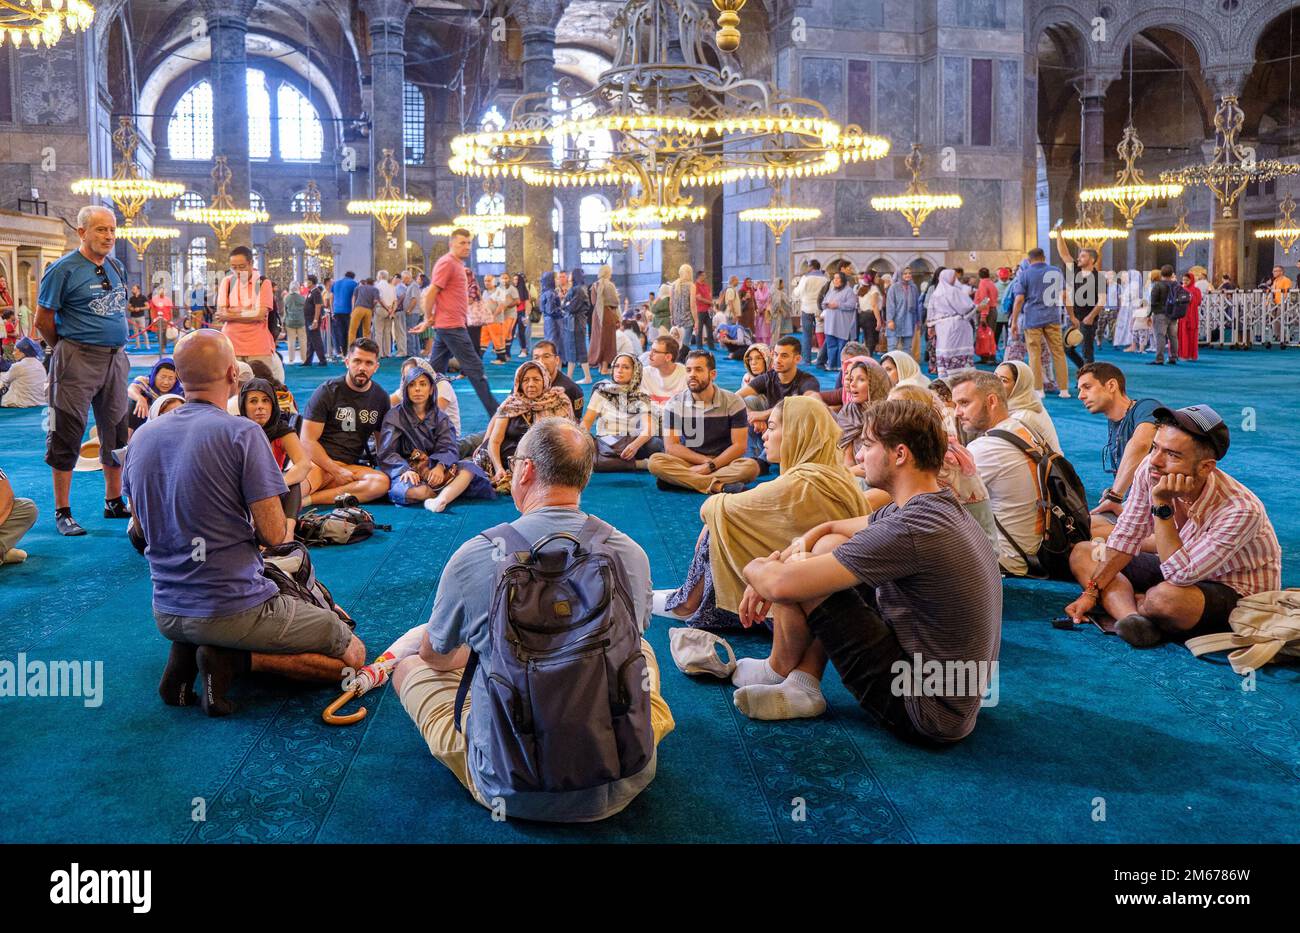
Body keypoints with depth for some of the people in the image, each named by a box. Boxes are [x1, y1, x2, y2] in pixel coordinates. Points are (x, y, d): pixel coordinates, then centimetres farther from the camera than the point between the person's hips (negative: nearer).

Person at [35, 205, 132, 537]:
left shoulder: (116, 268, 11)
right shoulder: (63, 270, -9)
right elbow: (43, 320, -6)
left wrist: (116, 347, 17)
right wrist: (66, 350, 3)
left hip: (116, 359, 7)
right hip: (78, 361, -7)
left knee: (116, 432, 13)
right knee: (67, 435, -1)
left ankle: (114, 503, 26)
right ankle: (63, 512, 6)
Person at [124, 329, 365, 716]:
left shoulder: (141, 437, 5)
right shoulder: (242, 433, -16)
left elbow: (144, 528, 17)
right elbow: (273, 534, -16)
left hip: (165, 611, 7)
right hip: (234, 609, -7)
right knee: (352, 655, 7)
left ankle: (186, 656, 7)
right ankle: (234, 659, -10)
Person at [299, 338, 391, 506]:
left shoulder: (380, 397, 12)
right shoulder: (328, 391, 0)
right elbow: (307, 441, -3)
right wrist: (336, 471, -12)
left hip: (350, 466, 5)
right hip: (318, 461, -5)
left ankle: (309, 499, -30)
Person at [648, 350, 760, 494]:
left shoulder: (732, 402, -3)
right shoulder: (674, 404, 0)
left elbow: (739, 445, -6)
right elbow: (671, 446, -5)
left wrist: (710, 466, -19)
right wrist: (706, 460, -14)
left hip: (722, 464, -1)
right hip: (689, 464, 1)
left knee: (751, 466, -31)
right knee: (655, 461, -28)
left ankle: (684, 480, -29)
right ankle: (718, 486, -35)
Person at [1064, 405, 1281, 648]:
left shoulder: (1240, 510, -33)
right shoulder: (1150, 469, -17)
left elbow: (1181, 576, -36)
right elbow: (1126, 537, -4)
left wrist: (1162, 504, -39)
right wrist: (1092, 591, -9)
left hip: (1236, 592, -7)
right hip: (1184, 569, 7)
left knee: (1167, 597, -40)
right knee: (1082, 552, -3)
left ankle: (1122, 602, -5)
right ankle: (1132, 618, -26)